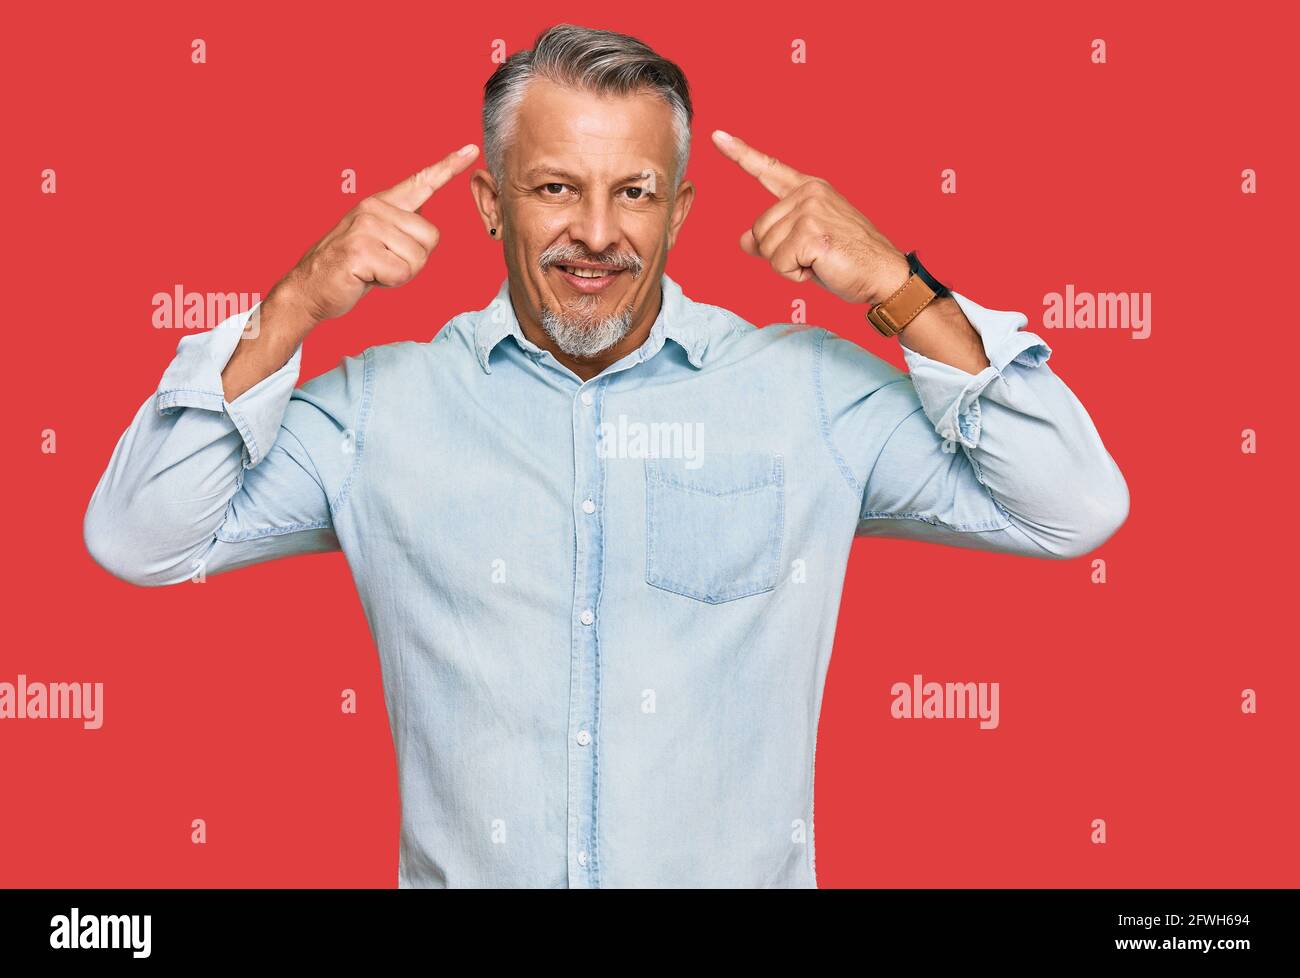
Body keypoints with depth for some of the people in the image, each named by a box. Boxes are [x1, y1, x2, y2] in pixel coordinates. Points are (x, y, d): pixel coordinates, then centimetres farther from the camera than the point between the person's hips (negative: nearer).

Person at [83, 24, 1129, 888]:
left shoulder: (808, 390, 4)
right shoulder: (385, 402, 5)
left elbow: (1078, 512, 0)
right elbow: (136, 541, 1)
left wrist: (901, 292, -6)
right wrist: (289, 312, -7)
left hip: (744, 868, 0)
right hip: (463, 869, 0)